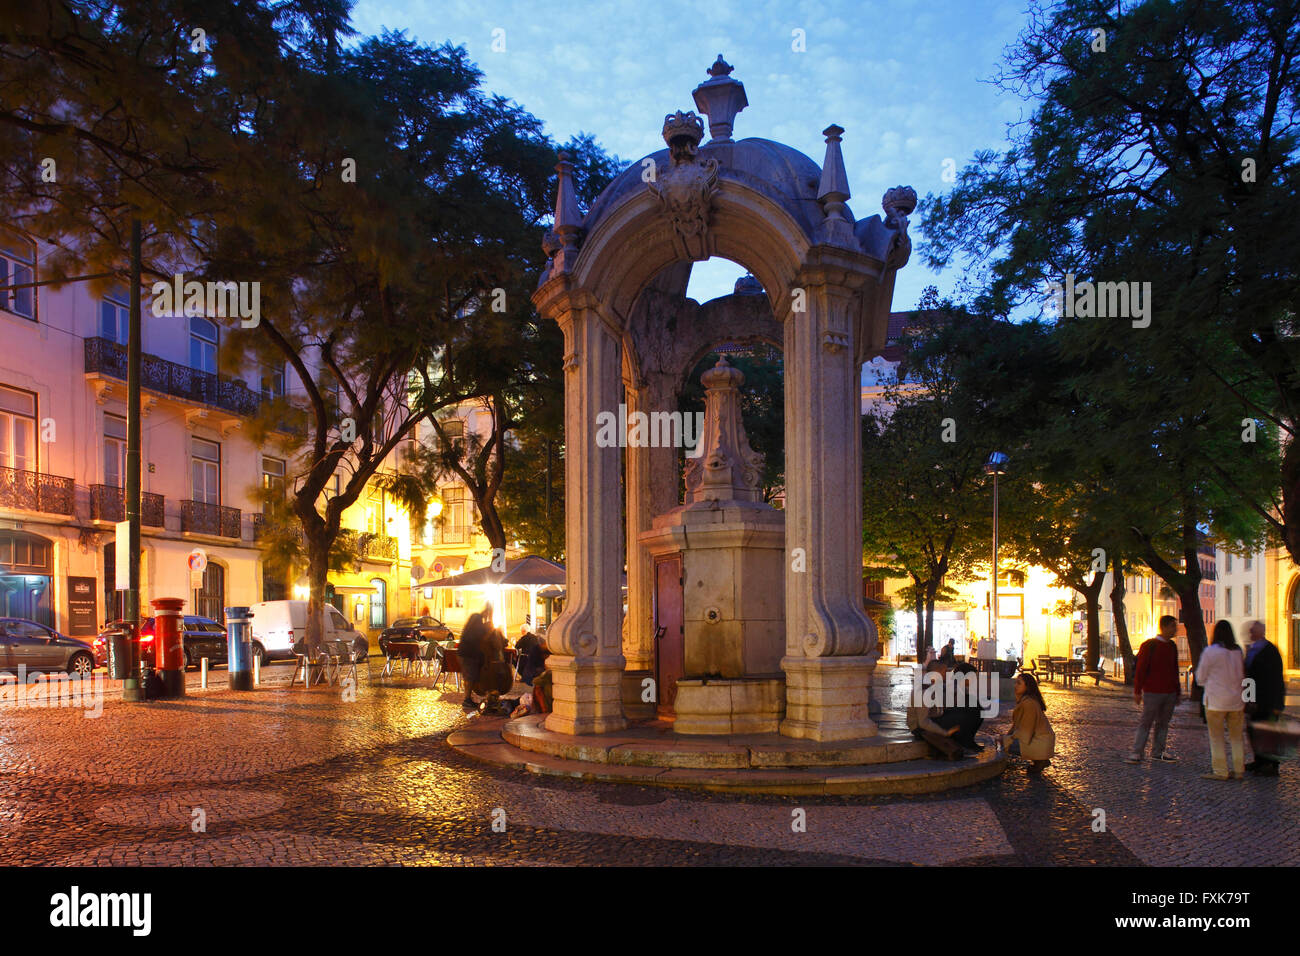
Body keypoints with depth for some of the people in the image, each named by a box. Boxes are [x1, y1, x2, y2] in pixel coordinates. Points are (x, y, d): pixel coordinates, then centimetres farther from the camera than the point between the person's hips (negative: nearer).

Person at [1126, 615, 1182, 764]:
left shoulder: (1172, 646, 12)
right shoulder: (1149, 645, -8)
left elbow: (1175, 671, 21)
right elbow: (1140, 669, -8)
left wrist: (1178, 691, 20)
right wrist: (1137, 691, -10)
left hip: (1170, 693, 6)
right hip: (1152, 692, -6)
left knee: (1163, 723, 9)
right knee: (1146, 722, -5)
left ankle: (1157, 752, 16)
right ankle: (1137, 753, -2)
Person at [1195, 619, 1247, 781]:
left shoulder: (1210, 651, -12)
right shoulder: (1238, 652, 1)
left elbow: (1201, 678, -4)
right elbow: (1243, 675, 13)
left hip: (1216, 700, -5)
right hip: (1236, 699, 5)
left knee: (1216, 737, 3)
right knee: (1237, 737, 13)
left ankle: (1220, 771, 4)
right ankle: (1239, 770, 17)